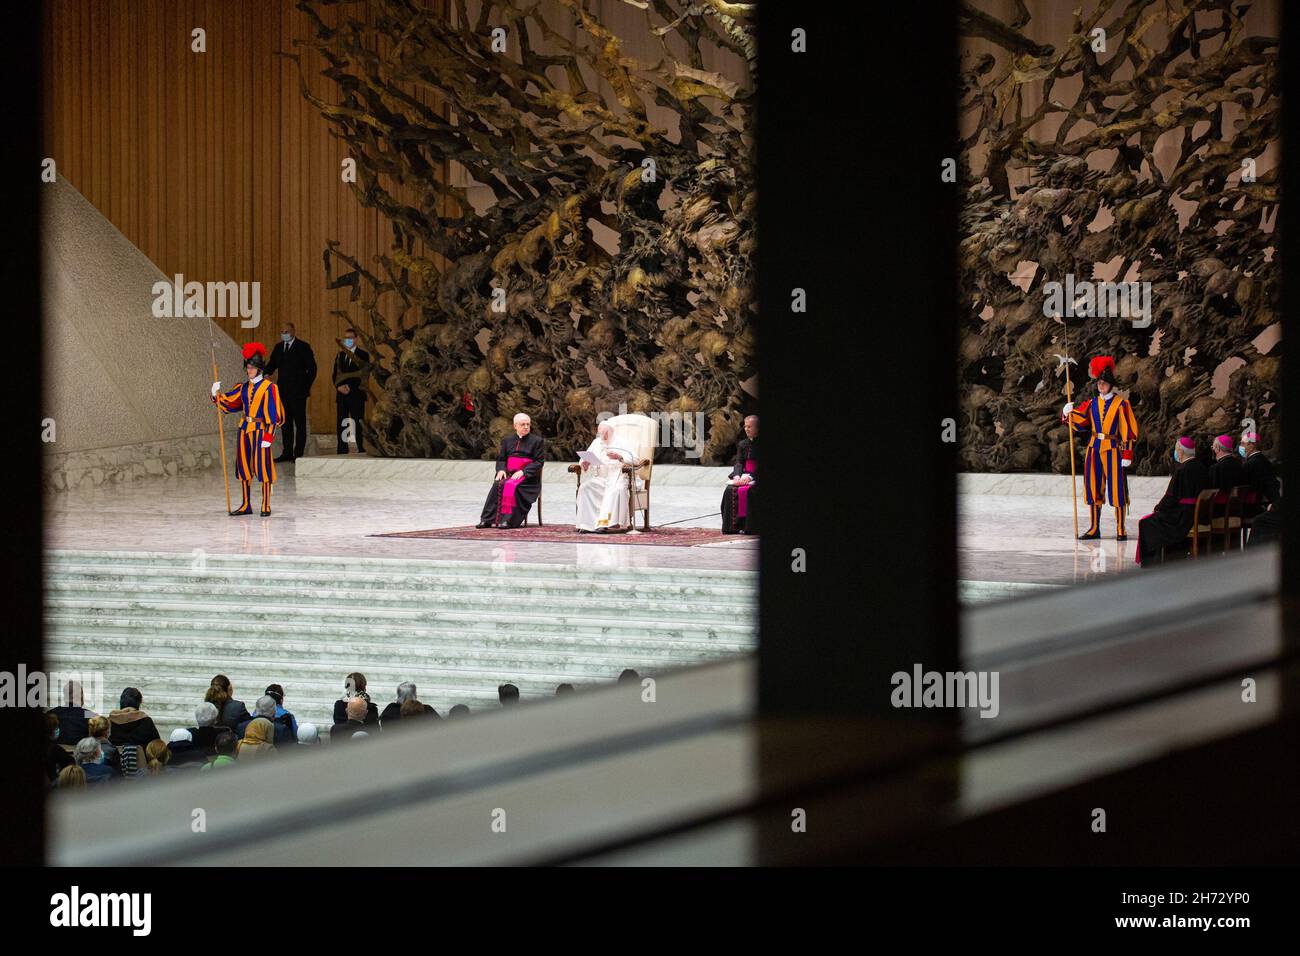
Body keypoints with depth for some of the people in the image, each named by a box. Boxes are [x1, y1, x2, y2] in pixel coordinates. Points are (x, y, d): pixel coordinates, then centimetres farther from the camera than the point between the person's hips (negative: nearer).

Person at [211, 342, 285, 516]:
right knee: (244, 466, 9)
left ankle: (266, 506, 2)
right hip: (244, 430, 7)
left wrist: (268, 435, -17)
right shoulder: (244, 388, 12)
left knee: (262, 465, -5)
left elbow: (272, 413, -11)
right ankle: (246, 505, 17)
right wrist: (217, 394, -3)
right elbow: (228, 403, 16)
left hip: (260, 430, -7)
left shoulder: (269, 387, -7)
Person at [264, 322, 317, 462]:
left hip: (298, 392, -6)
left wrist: (307, 386, -8)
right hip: (283, 391, 6)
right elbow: (272, 365, 8)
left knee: (300, 423, -2)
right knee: (285, 422, 9)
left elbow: (312, 368, -3)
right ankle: (287, 453, 14)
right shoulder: (278, 347, 13)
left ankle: (298, 453, 0)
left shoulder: (303, 347, -3)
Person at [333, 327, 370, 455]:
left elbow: (363, 375, -6)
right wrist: (339, 386, -6)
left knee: (358, 424, -8)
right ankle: (342, 452, 2)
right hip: (341, 395, 5)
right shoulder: (340, 355, 17)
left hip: (356, 395, -5)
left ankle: (361, 450, -9)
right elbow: (336, 374, 13)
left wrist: (350, 387, -14)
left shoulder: (363, 355, 2)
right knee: (341, 424, 1)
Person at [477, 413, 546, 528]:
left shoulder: (537, 441, 6)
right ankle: (488, 519, -31)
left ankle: (508, 520, -39)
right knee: (497, 484, -28)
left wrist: (523, 471, -14)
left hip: (527, 477, -4)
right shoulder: (507, 440, 18)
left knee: (511, 485, -34)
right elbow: (500, 458, 17)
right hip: (509, 474, 4)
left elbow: (539, 462, -2)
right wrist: (501, 469, -6)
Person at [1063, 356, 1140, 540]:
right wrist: (1069, 413, -12)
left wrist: (1127, 454, -10)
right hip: (1094, 449, 5)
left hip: (1113, 449, -5)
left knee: (1116, 488, -4)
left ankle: (1121, 530, 1)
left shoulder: (1121, 404, -3)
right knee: (1093, 488, 6)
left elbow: (1128, 430, -5)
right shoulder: (1092, 404, 10)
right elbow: (1080, 423, 8)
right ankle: (1095, 528, 14)